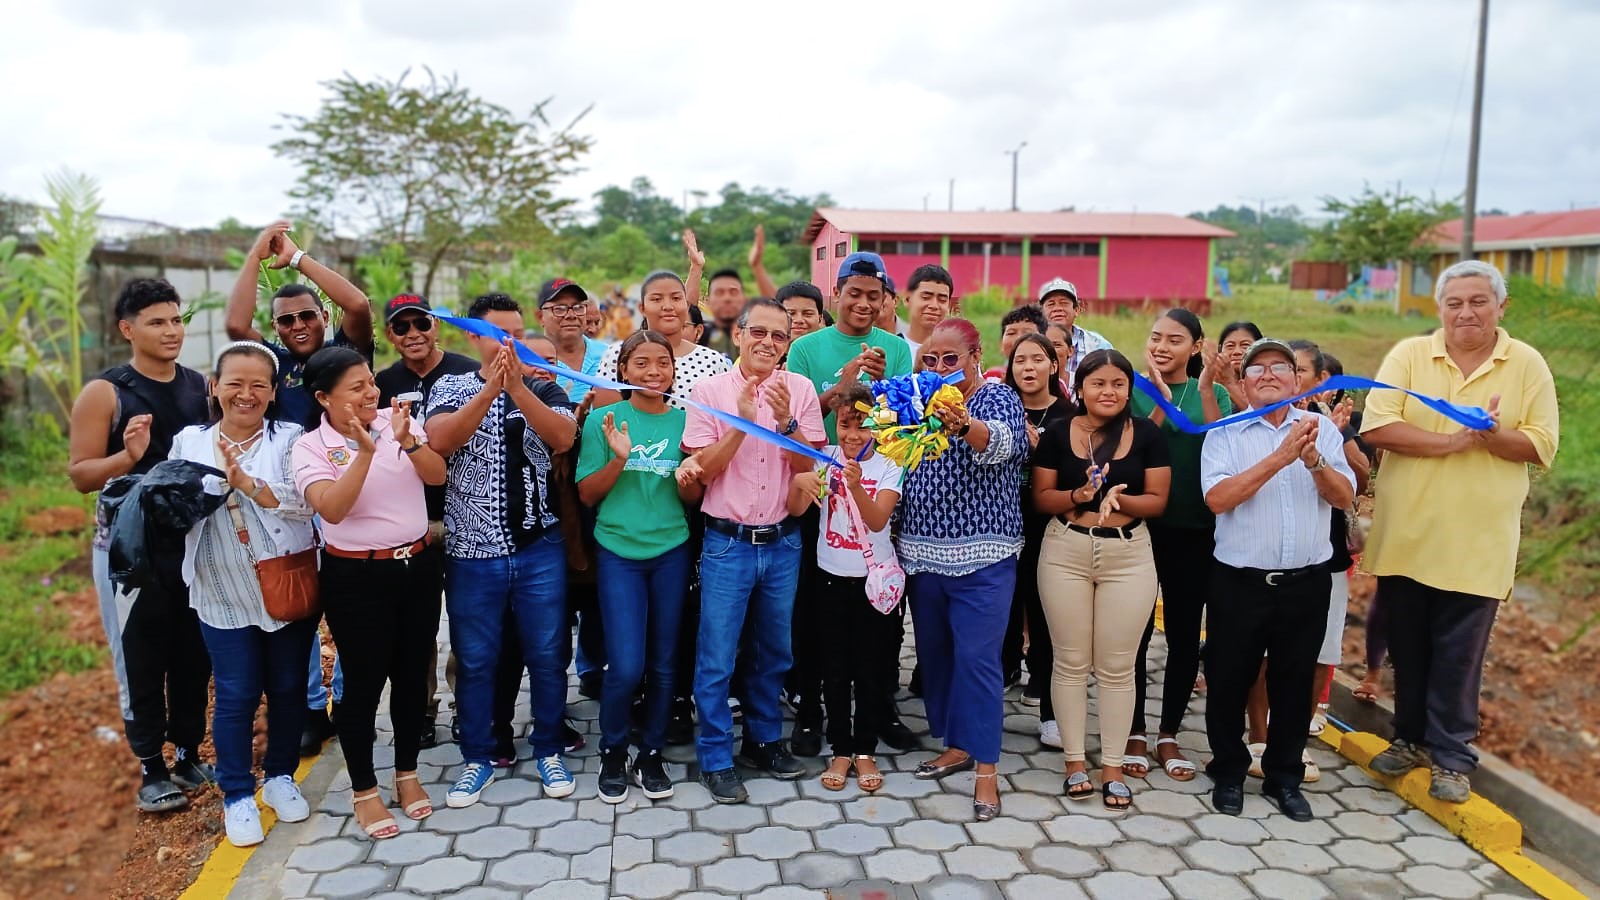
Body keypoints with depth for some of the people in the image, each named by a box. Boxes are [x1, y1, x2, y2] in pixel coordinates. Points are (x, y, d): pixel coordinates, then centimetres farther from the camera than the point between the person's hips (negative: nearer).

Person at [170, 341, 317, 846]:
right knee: (236, 695, 4)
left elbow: (304, 501, -15)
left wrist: (247, 483, -25)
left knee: (288, 687, 11)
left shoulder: (290, 440, -2)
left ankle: (280, 777, 31)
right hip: (225, 593, 1)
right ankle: (237, 795, 20)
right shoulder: (189, 442, 6)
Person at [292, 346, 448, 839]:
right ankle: (364, 791, 23)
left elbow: (437, 475, -10)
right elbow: (332, 509, -22)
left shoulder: (397, 421, 0)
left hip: (417, 566, 4)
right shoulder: (310, 446, -9)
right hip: (356, 577, -3)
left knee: (412, 673, 14)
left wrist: (406, 439, -26)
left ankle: (407, 774, 33)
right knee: (364, 680, 5)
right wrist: (364, 450, -30)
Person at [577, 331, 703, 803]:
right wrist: (618, 459, -18)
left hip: (672, 552, 2)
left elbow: (695, 498, 6)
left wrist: (687, 482, -16)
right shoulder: (603, 420, -1)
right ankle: (612, 753, 18)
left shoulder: (684, 421, 4)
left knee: (664, 663, 8)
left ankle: (651, 754, 27)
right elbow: (587, 494, -2)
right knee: (625, 666, -7)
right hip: (619, 552, -2)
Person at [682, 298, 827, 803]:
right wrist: (742, 418, -21)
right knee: (717, 657, 2)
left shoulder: (800, 389, 0)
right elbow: (705, 470, -10)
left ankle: (764, 739, 33)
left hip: (782, 542, 3)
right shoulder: (710, 391, -5)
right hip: (727, 543, -2)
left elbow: (808, 468, -3)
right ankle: (716, 758, 16)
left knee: (774, 652, 16)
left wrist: (786, 420, -19)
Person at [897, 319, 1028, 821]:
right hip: (922, 553, 6)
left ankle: (985, 769, 1)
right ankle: (956, 746, 28)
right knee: (933, 653, 12)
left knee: (977, 657, -7)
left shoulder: (998, 398, -6)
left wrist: (963, 426, -48)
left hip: (981, 556, -6)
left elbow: (998, 443, -30)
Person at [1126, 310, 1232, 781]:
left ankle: (1168, 734, 23)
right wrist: (1162, 399, -19)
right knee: (1136, 631, 5)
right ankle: (1135, 733, 20)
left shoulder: (1213, 393, 5)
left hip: (1194, 531, 2)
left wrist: (1205, 389, -16)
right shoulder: (1134, 390, 0)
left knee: (1184, 634, 8)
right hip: (1139, 527, -2)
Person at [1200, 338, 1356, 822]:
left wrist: (1313, 460, -21)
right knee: (1228, 682, 9)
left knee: (1294, 683, 13)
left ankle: (1284, 777, 30)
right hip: (1240, 582, -2)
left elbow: (1345, 497, -3)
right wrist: (1280, 457, -23)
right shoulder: (1225, 433, -2)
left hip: (1306, 582, 2)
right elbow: (1216, 498, -17)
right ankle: (1229, 772, 29)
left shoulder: (1321, 428, 5)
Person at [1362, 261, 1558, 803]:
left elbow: (1543, 446, -3)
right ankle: (1411, 737, 30)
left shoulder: (1528, 366, 1)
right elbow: (1375, 427, -14)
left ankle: (1451, 756, 18)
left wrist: (1492, 436, -23)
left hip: (1476, 541, -1)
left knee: (1459, 655, 4)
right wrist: (1454, 440, -21)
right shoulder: (1408, 355, -2)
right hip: (1405, 534, 1)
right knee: (1407, 647, 13)